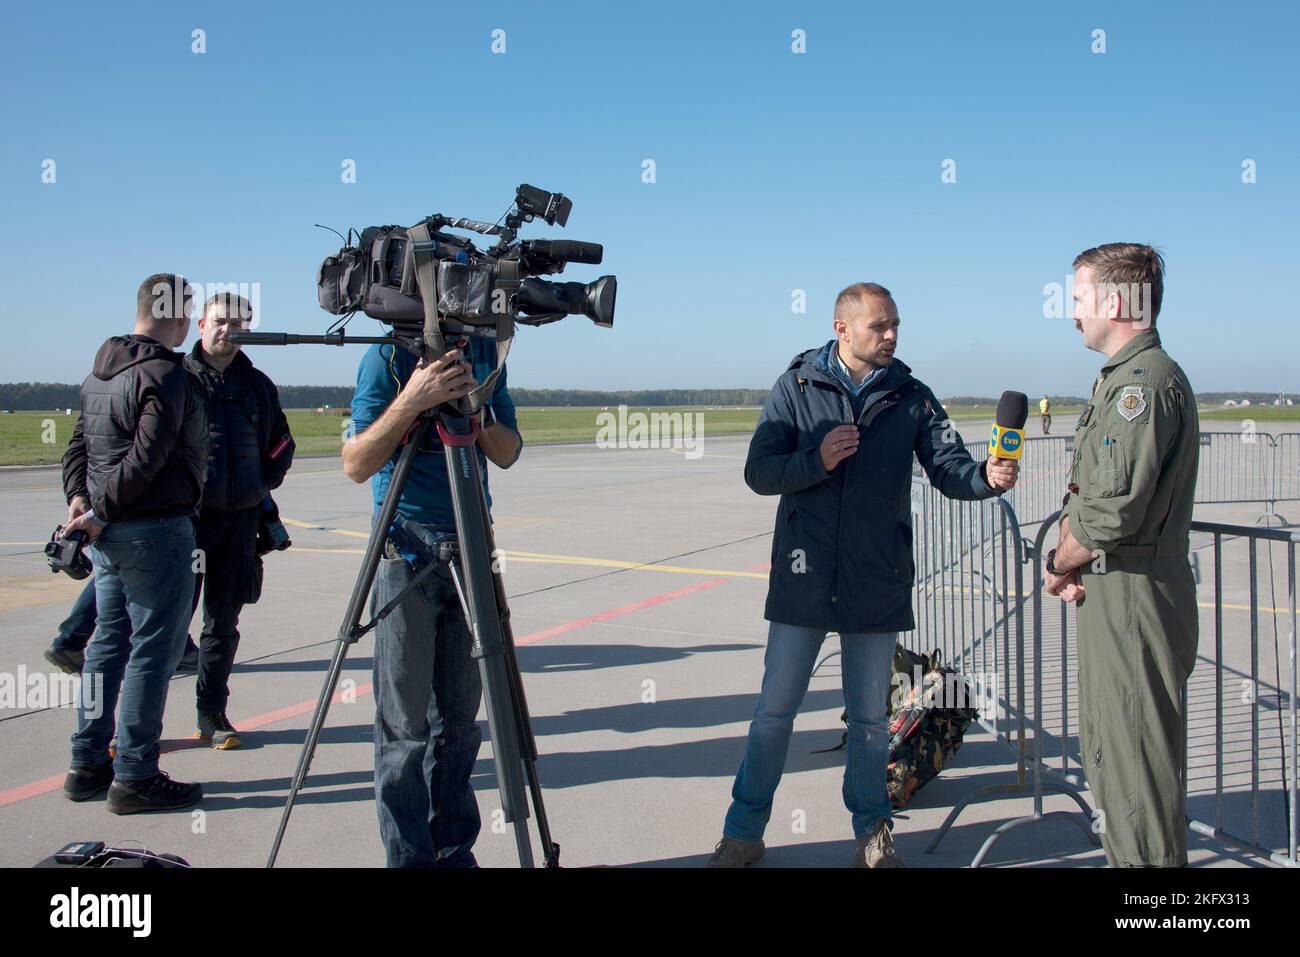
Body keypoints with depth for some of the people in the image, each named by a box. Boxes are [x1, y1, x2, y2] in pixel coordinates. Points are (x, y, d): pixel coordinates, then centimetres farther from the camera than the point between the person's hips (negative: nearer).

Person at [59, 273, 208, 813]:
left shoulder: (101, 373, 14)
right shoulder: (165, 375, -15)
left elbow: (80, 440, 17)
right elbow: (144, 460, -21)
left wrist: (80, 496, 7)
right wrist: (100, 513, -14)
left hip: (110, 533, 9)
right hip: (157, 530, -9)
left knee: (109, 641, 16)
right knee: (153, 648, -2)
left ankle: (88, 765, 23)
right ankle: (135, 777, 4)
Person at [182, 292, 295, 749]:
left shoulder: (258, 385, 11)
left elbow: (282, 443, 20)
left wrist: (263, 484, 8)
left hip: (241, 518, 3)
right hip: (185, 513, -3)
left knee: (223, 622, 9)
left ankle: (212, 714, 18)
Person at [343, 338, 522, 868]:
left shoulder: (485, 352, 9)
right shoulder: (389, 356, -5)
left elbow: (508, 453, 7)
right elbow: (356, 464, -12)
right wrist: (412, 400, -24)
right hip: (407, 553, -4)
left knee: (458, 720, 10)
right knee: (404, 725, 0)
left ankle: (455, 852, 20)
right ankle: (409, 856, 12)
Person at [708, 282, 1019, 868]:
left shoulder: (911, 396, 4)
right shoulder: (795, 387, 0)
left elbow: (948, 467, -3)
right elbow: (758, 473, -4)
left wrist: (987, 477, -24)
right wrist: (817, 459, -20)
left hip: (877, 584, 1)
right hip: (803, 579, -1)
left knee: (870, 718, 13)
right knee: (774, 711, 7)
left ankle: (872, 833, 30)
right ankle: (743, 832, 21)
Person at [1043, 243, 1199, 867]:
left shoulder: (1146, 379, -17)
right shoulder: (1121, 377, 17)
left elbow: (1116, 507, -25)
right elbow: (1087, 495, 17)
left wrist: (1058, 565, -9)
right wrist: (1071, 561, 2)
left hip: (1134, 598, -11)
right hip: (1111, 594, 11)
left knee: (1136, 757, -3)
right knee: (1107, 750, 20)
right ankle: (1125, 854, 34)